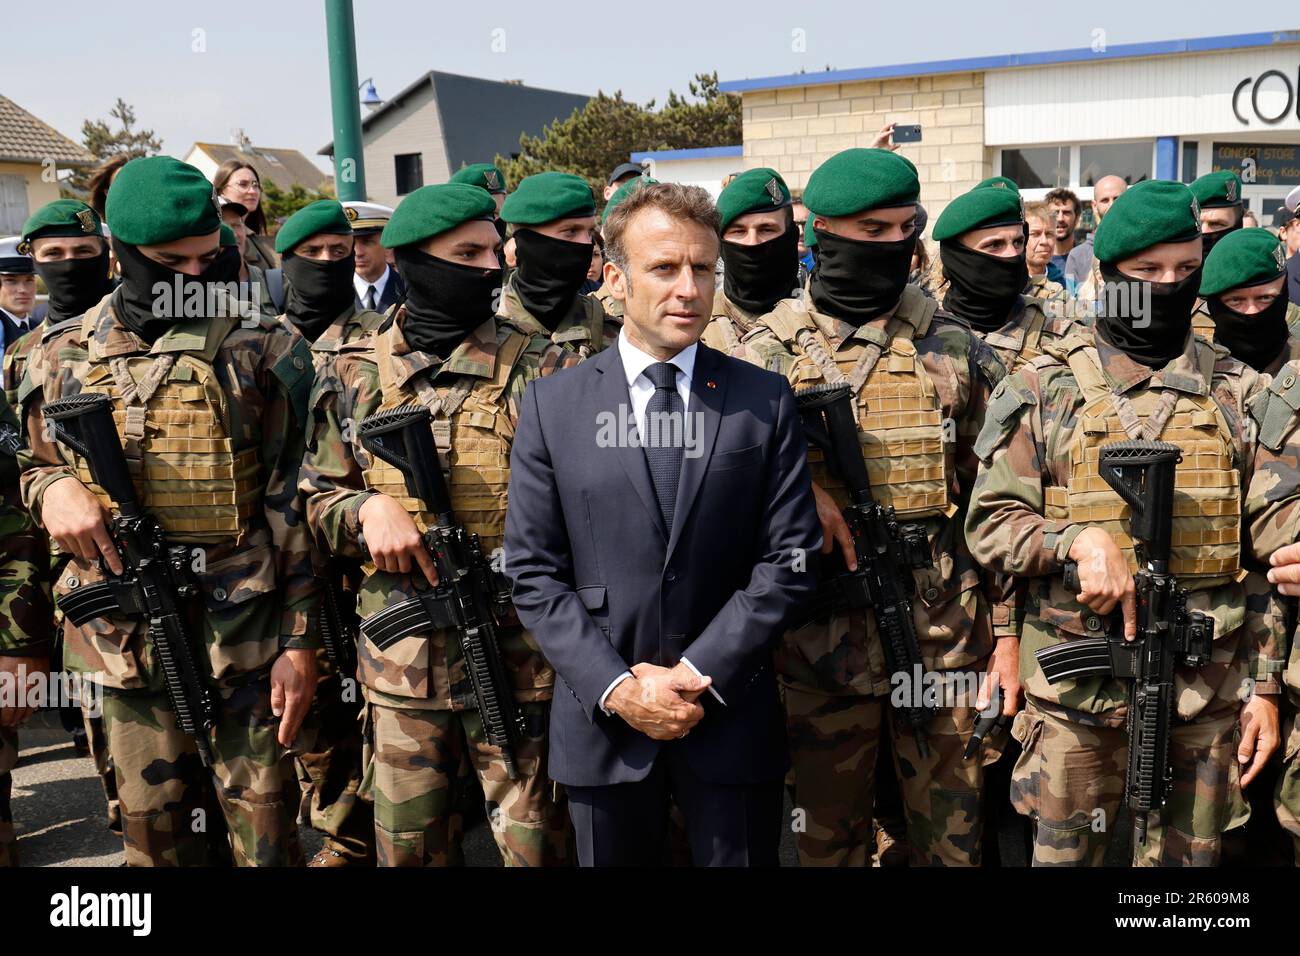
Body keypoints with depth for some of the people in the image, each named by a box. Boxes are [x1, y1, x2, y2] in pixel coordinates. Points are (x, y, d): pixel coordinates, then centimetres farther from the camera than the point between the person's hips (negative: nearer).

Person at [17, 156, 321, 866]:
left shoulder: (262, 353, -3)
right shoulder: (65, 357, 5)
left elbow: (295, 505, -3)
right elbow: (37, 465, 19)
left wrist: (300, 640, -7)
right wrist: (53, 488, -7)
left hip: (244, 634, -3)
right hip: (125, 638, 3)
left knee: (264, 822, 4)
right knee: (152, 830, 14)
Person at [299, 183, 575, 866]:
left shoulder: (541, 367, -2)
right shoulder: (354, 375, 4)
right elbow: (318, 501, 10)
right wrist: (367, 507, -11)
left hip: (519, 651, -2)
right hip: (401, 660, 2)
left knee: (531, 842, 7)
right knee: (407, 847, 15)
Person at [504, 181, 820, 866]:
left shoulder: (764, 400, 0)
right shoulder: (552, 404, 0)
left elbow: (790, 557, -3)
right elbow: (534, 572, -2)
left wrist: (701, 673, -11)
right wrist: (616, 687, -12)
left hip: (731, 717, 0)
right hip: (603, 723, 0)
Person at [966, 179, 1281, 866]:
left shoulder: (1239, 394, 5)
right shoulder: (1045, 388, -1)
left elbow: (1266, 555, 8)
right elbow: (989, 526, -2)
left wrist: (1264, 686, 5)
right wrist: (1080, 540, -20)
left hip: (1207, 696, 2)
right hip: (1076, 688, -2)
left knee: (1186, 859, 13)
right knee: (1064, 856, 10)